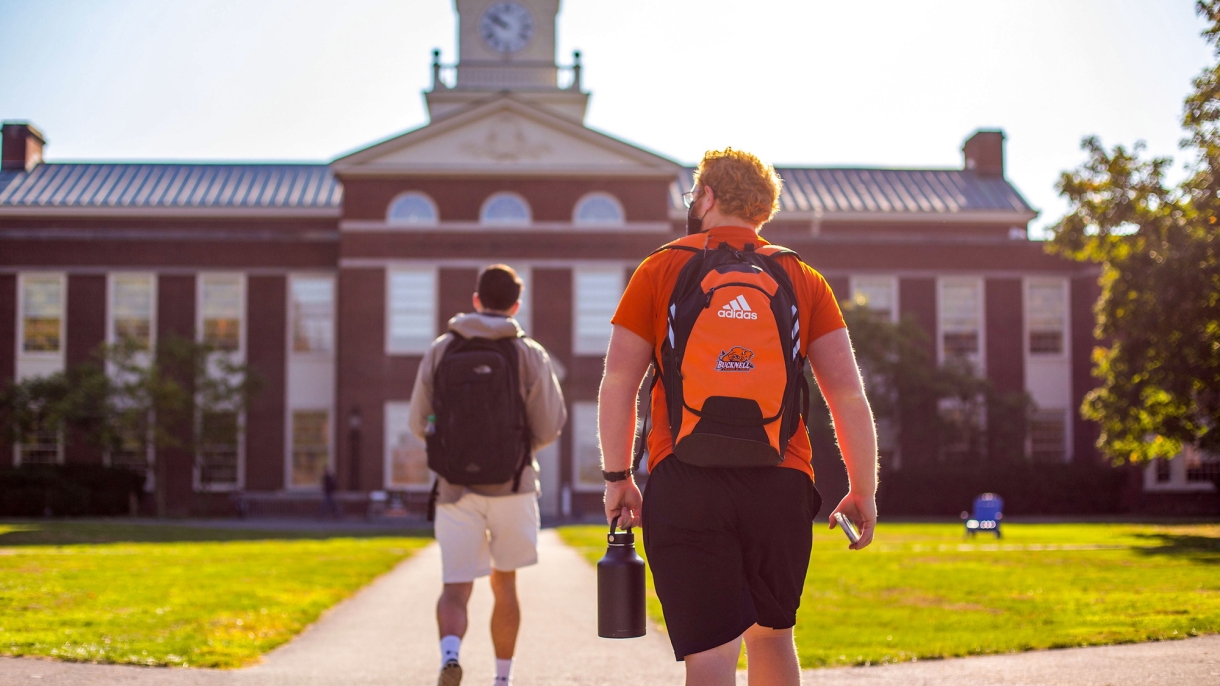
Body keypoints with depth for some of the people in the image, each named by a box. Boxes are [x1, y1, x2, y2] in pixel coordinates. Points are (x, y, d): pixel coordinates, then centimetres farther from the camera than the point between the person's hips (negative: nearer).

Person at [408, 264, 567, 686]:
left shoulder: (441, 350, 2)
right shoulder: (531, 355, -2)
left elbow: (419, 423, 3)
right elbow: (549, 428, -3)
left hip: (455, 488, 0)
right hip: (512, 485, 0)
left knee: (456, 588, 1)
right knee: (505, 584, 16)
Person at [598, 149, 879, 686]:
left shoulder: (660, 270, 6)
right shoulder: (801, 279, 10)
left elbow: (617, 385, 2)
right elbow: (847, 394, 4)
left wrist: (618, 478, 10)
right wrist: (863, 491, 10)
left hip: (684, 486, -2)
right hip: (781, 484, 2)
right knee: (771, 633, 21)